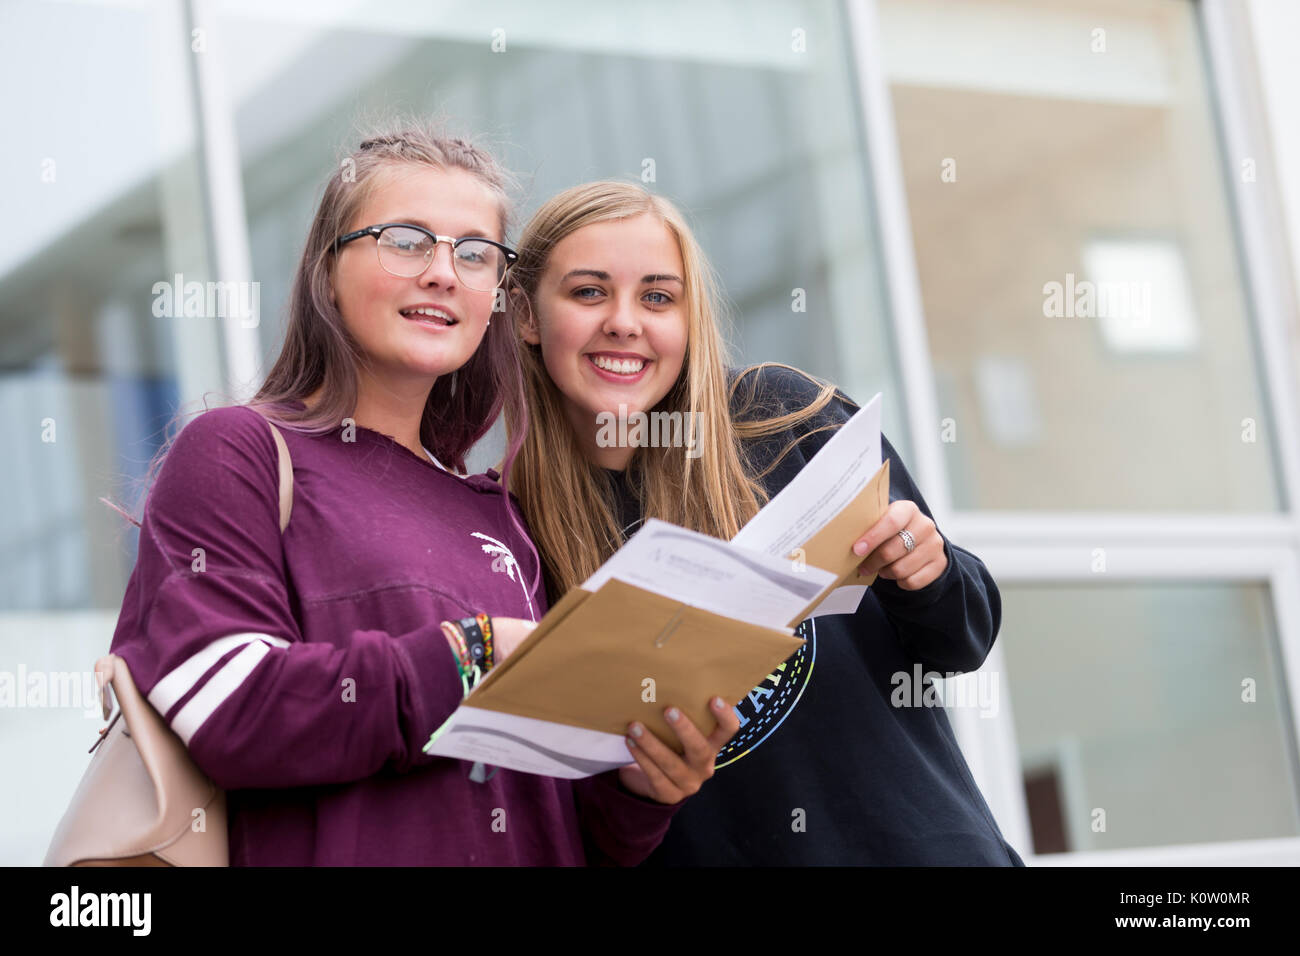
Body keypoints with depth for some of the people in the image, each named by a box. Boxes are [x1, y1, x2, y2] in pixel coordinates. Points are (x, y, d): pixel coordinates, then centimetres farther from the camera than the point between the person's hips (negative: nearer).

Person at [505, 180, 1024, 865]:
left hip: (918, 841, 0)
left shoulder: (785, 415, -10)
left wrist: (928, 573, -22)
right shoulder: (513, 529, -7)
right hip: (702, 853, 1)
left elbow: (966, 644, -2)